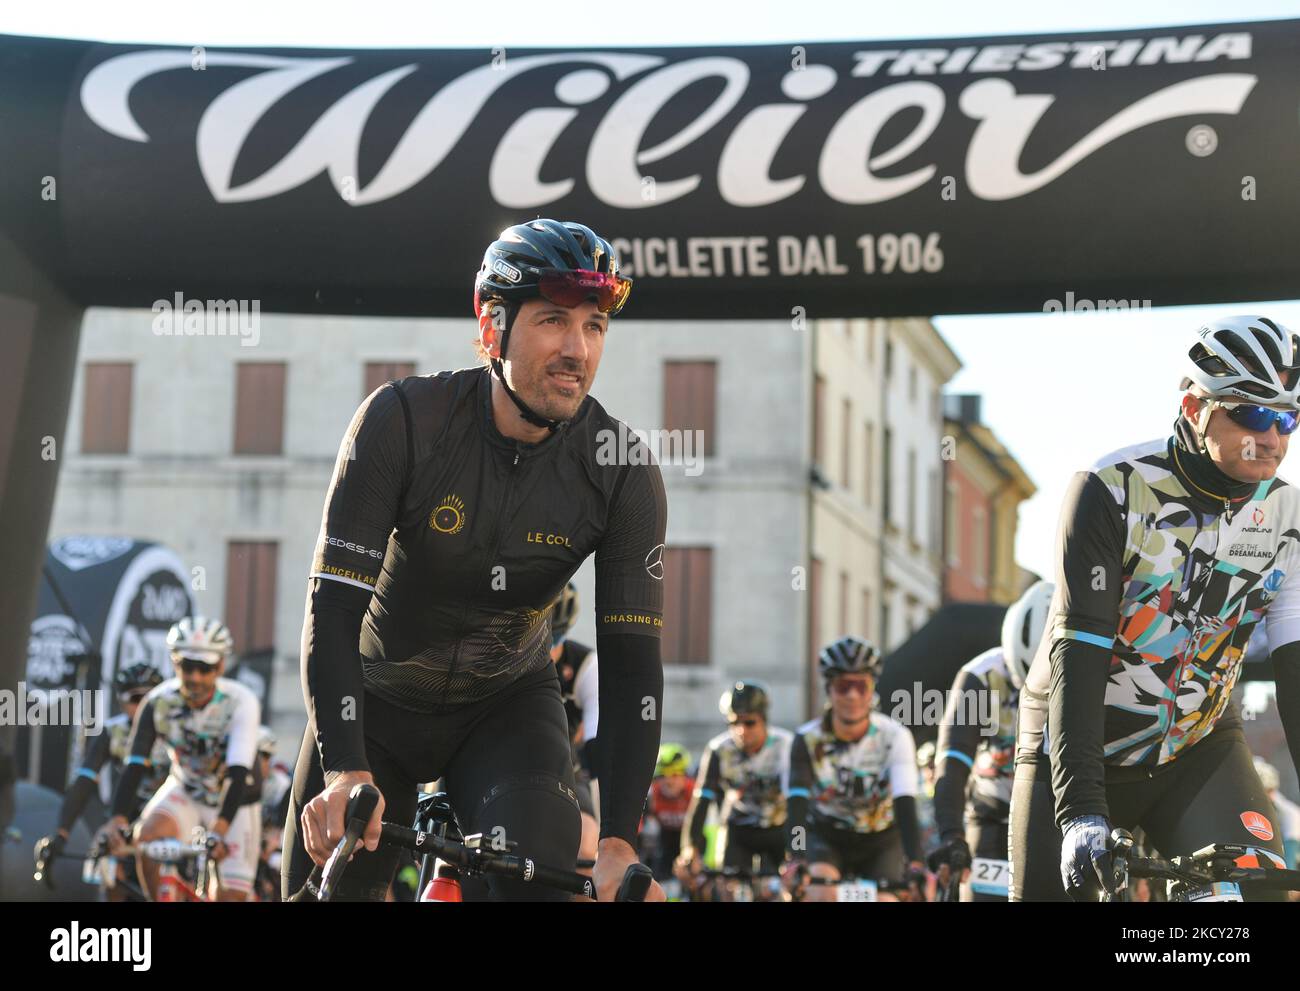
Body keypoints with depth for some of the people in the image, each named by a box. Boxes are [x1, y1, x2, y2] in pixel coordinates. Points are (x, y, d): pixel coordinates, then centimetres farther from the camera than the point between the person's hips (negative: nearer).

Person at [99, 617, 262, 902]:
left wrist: (220, 829, -52)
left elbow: (238, 772, -38)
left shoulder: (241, 702, -28)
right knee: (146, 837, -29)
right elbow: (135, 766, -28)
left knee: (232, 896, -9)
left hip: (234, 800, -2)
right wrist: (117, 820, -46)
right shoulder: (158, 702, -21)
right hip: (185, 792, 2)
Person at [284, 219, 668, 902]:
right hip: (378, 698, 0)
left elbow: (632, 660, -21)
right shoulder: (402, 419, -24)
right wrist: (345, 771, -43)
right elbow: (333, 610, -28)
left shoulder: (623, 470, -19)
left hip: (507, 705, 0)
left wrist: (618, 841, -33)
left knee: (544, 868, -28)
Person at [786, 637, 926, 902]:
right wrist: (797, 861, -49)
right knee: (821, 894, -29)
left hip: (881, 842, 1)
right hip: (825, 837, 0)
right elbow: (797, 804, -32)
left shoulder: (895, 737, -21)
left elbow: (906, 805, -32)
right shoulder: (809, 739, -21)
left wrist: (915, 864, -48)